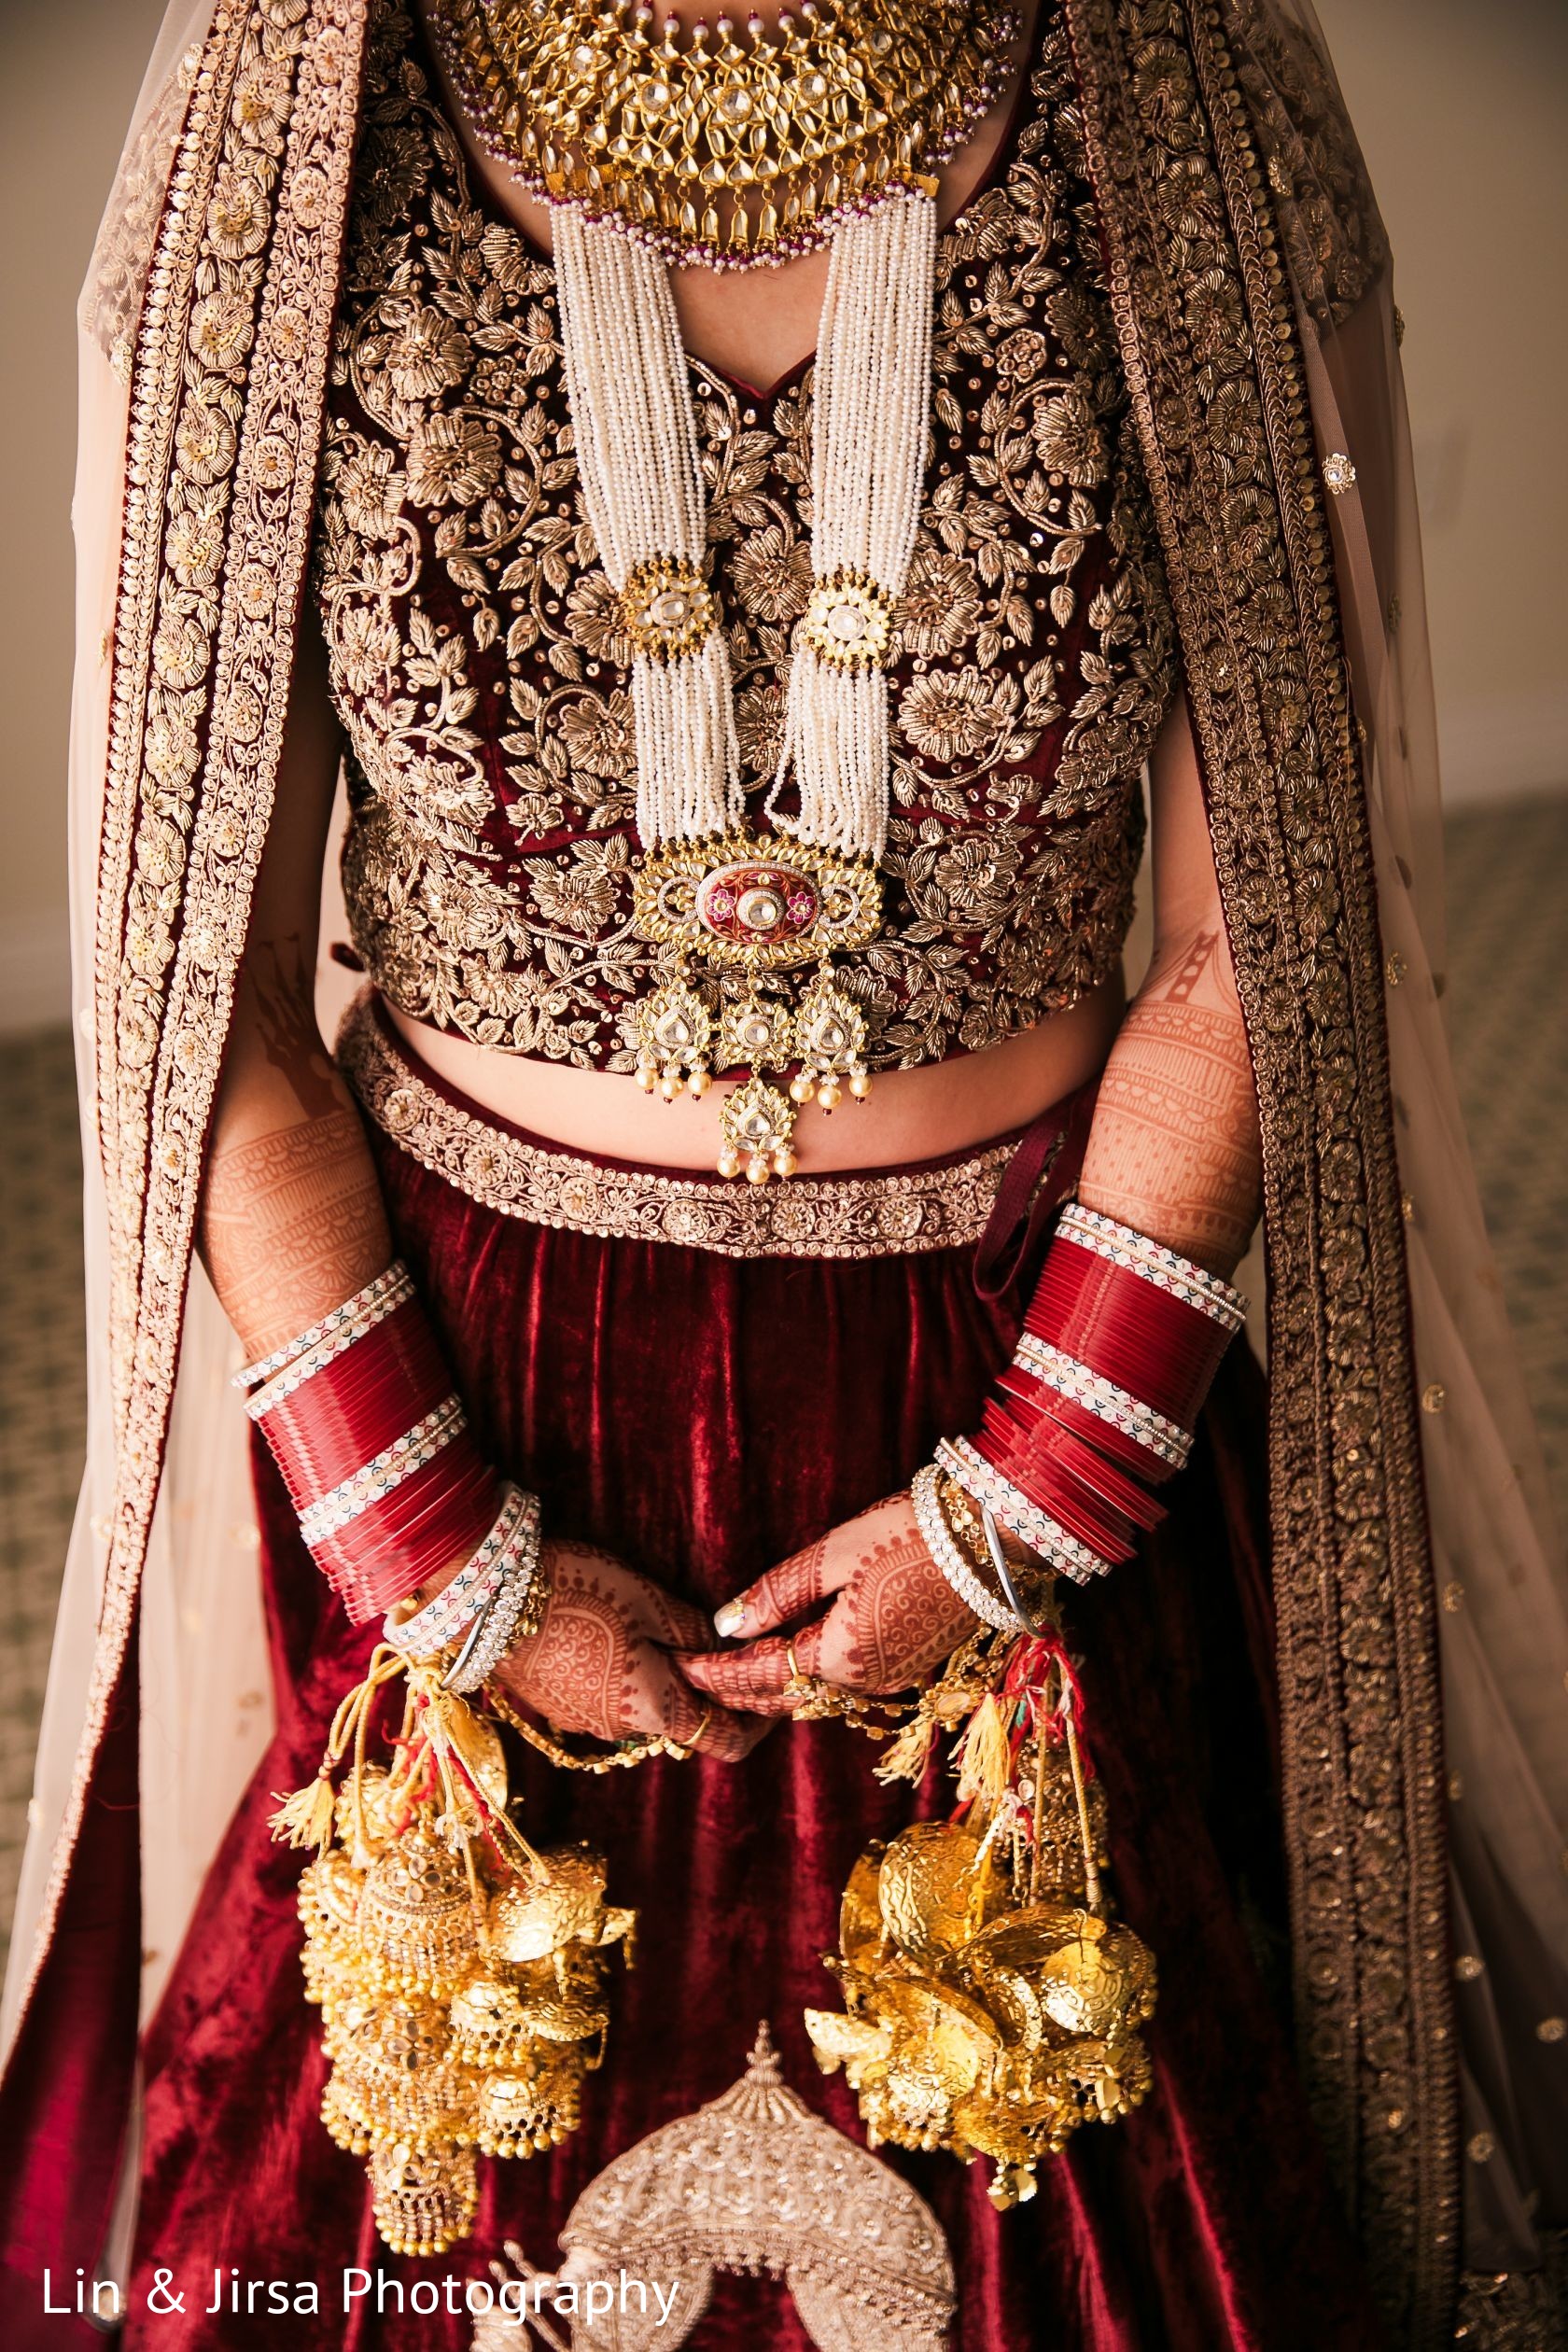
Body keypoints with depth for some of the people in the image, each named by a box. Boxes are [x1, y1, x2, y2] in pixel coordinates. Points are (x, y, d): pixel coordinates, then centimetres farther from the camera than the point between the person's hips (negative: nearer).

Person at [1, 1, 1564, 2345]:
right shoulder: (284, 203, -12)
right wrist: (442, 1562, -8)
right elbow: (202, 994, -7)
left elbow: (1253, 941, -6)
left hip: (1024, 1372, 1)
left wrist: (1015, 1509, -7)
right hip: (458, 1378, 0)